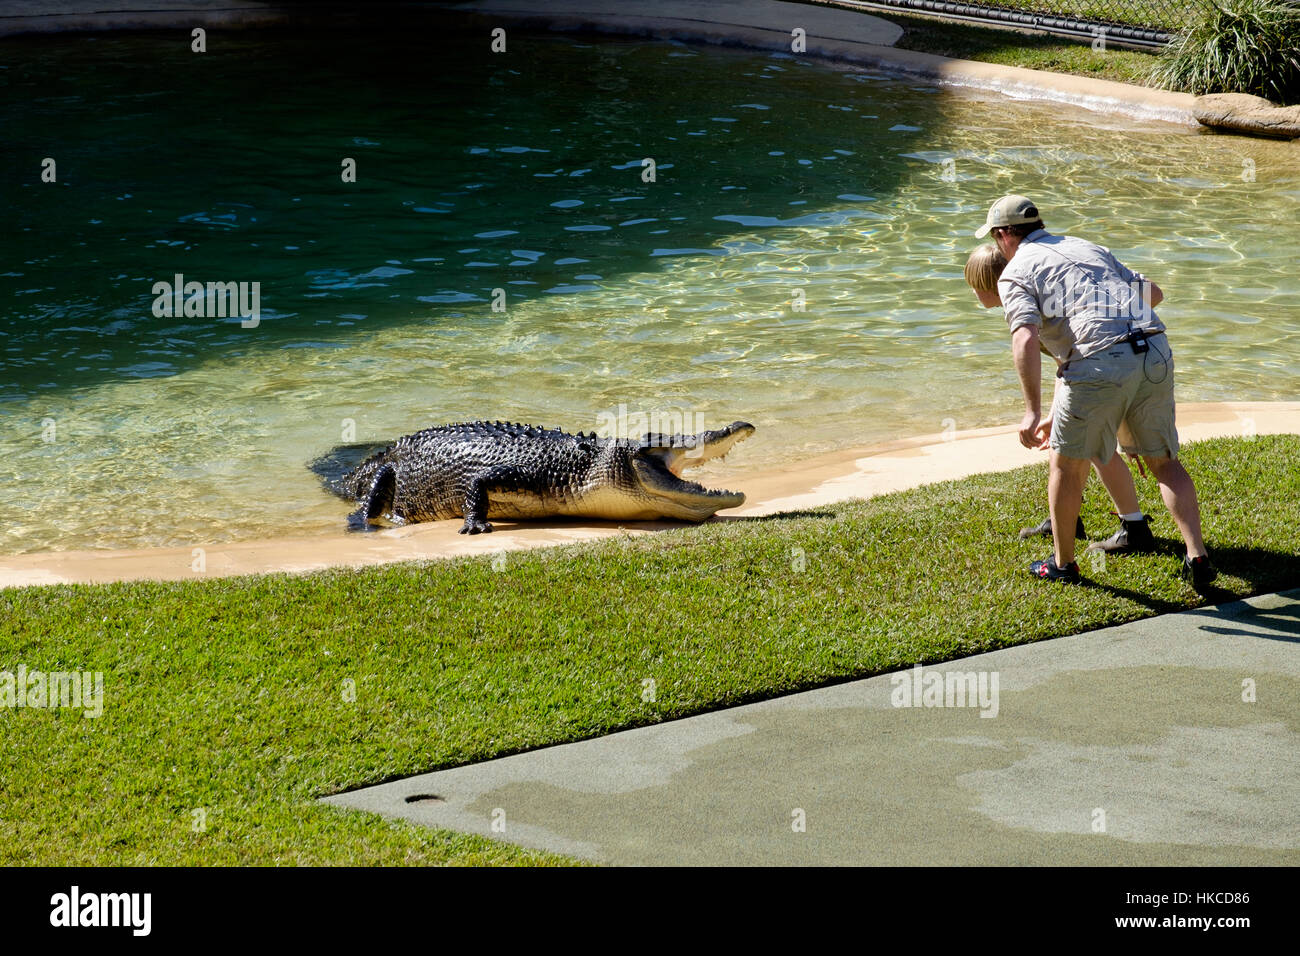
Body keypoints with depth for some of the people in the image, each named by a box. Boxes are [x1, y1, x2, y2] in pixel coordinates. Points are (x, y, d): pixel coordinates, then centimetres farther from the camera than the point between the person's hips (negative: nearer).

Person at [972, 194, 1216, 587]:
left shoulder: (1015, 272, 7)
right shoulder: (1088, 247, 27)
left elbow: (1025, 340, -11)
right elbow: (1154, 293, 33)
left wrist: (1033, 411, -13)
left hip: (1099, 364, -5)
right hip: (1155, 353, 5)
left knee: (1067, 462, 15)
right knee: (1164, 461, 18)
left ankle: (1063, 562, 27)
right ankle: (1197, 555, 5)